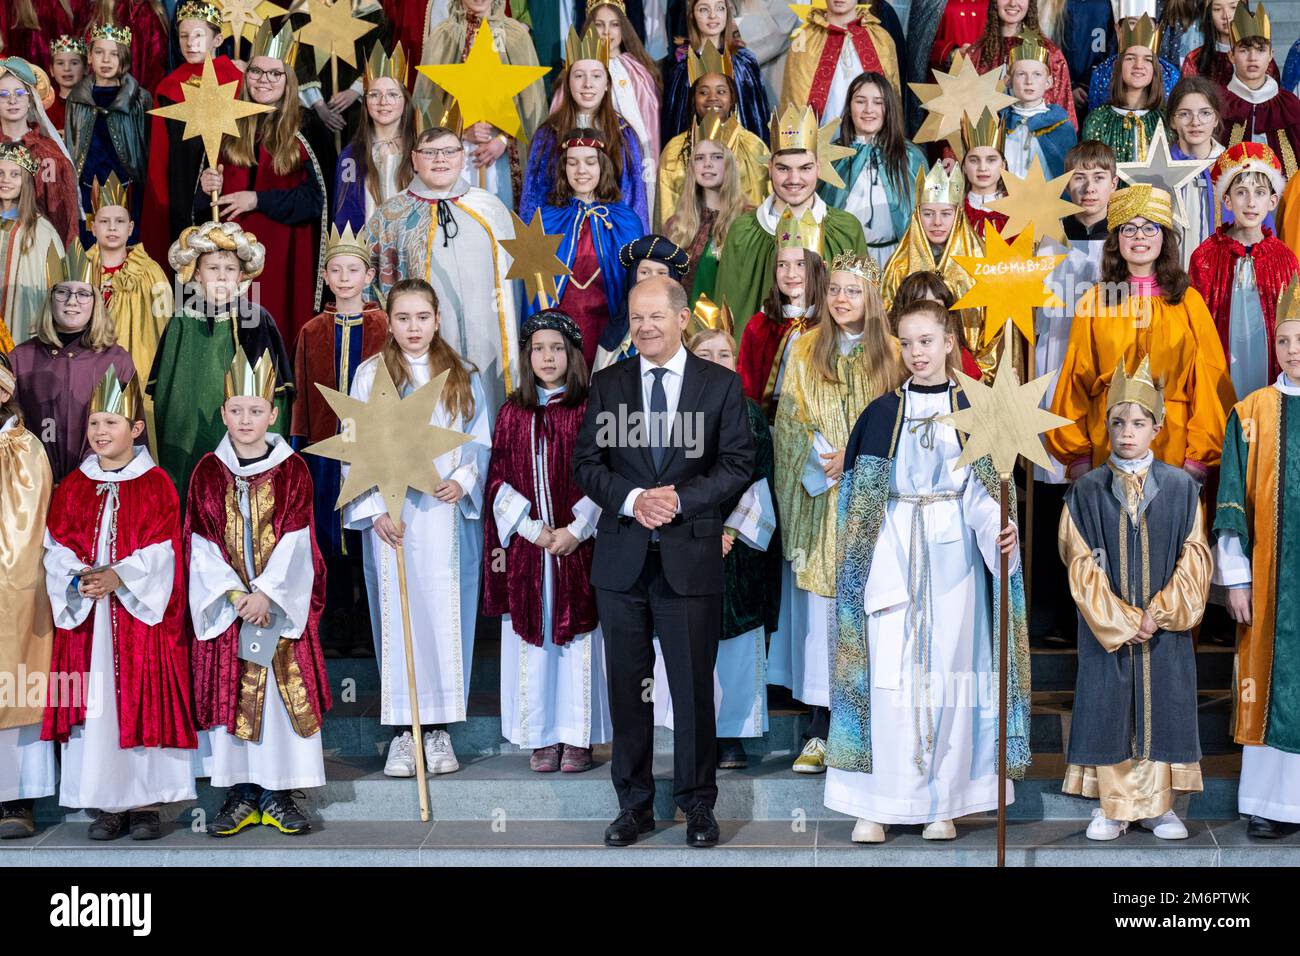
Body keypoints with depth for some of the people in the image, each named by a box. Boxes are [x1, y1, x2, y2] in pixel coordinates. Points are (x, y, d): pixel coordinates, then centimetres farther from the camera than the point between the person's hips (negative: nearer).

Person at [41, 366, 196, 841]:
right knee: (92, 705, 0)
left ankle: (144, 801, 4)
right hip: (85, 615, 3)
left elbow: (162, 550, -6)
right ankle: (104, 803, 7)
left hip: (140, 614, -3)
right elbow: (55, 546, 5)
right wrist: (79, 578, -14)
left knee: (143, 703, -3)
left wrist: (117, 577, -19)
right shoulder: (72, 486, 11)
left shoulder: (156, 484, 2)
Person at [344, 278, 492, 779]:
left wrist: (463, 481, -10)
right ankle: (402, 729, 6)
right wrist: (375, 509, -8)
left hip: (449, 514, 1)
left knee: (445, 614, 1)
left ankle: (440, 728, 8)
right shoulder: (370, 375, 5)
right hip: (391, 514, -1)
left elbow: (481, 441, 9)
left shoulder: (462, 376, 9)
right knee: (396, 613, 0)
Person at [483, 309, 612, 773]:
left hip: (578, 543, -2)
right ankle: (543, 738, 10)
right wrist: (533, 529, -6)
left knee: (577, 636, 0)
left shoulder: (590, 411, 2)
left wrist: (575, 530, -11)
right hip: (526, 544, 2)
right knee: (532, 638, 3)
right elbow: (498, 479, 5)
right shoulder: (512, 413, 9)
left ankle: (578, 738, 8)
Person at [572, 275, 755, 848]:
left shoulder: (721, 384, 2)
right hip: (622, 557, 2)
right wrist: (633, 499, -13)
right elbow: (586, 464, 4)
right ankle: (634, 804, 19)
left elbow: (738, 464, -2)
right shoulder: (607, 384, 7)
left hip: (690, 556, -2)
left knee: (693, 686, 3)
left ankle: (697, 803, 18)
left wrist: (679, 497, -15)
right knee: (627, 686, 8)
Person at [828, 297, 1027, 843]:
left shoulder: (970, 409, 5)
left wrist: (1000, 529, -21)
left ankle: (944, 803, 9)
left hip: (951, 557, 0)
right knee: (889, 673, -5)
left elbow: (981, 488, -2)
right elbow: (859, 494, 6)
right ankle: (876, 803, 0)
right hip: (893, 557, 0)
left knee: (948, 669, 1)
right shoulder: (882, 412, 7)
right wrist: (859, 563, -1)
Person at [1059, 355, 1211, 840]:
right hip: (1105, 628, 0)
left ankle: (1158, 805, 17)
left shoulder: (1182, 487, 1)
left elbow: (1194, 558, -1)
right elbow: (1082, 564, -4)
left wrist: (1157, 614, -11)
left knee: (1162, 707, 5)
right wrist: (1122, 620, -12)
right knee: (1107, 709, 3)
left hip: (1165, 627, 1)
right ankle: (1112, 805, 13)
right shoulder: (1086, 490, -1)